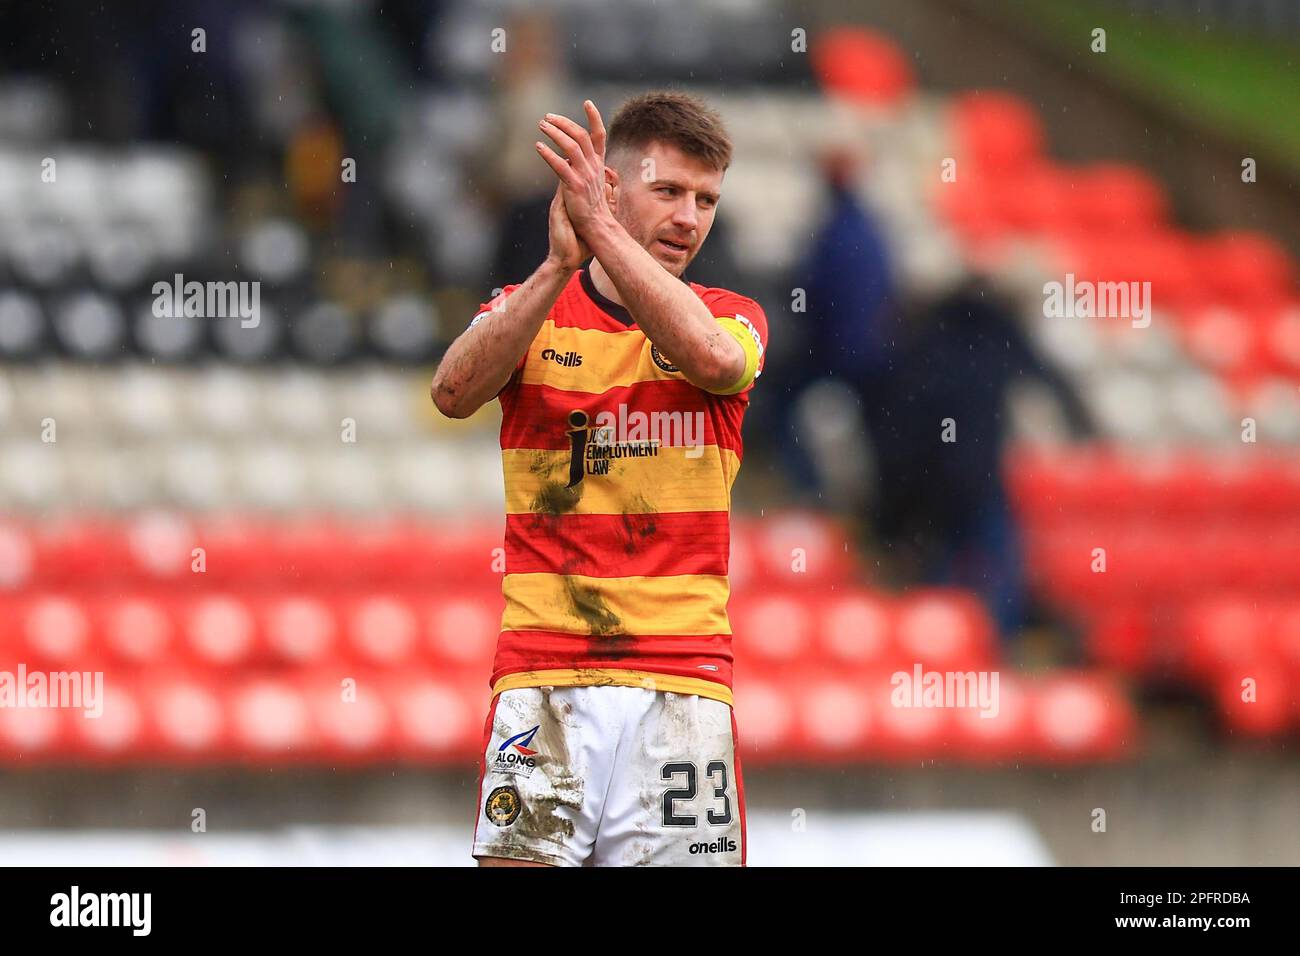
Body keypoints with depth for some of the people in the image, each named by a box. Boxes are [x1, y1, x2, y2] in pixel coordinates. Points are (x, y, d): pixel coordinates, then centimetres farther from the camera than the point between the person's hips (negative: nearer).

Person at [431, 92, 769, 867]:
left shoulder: (733, 318, 10)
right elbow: (455, 390, -12)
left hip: (683, 679, 1)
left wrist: (602, 231, -24)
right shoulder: (529, 311, 10)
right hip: (543, 674, -1)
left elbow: (712, 358, -15)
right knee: (518, 858, -10)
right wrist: (559, 266, -24)